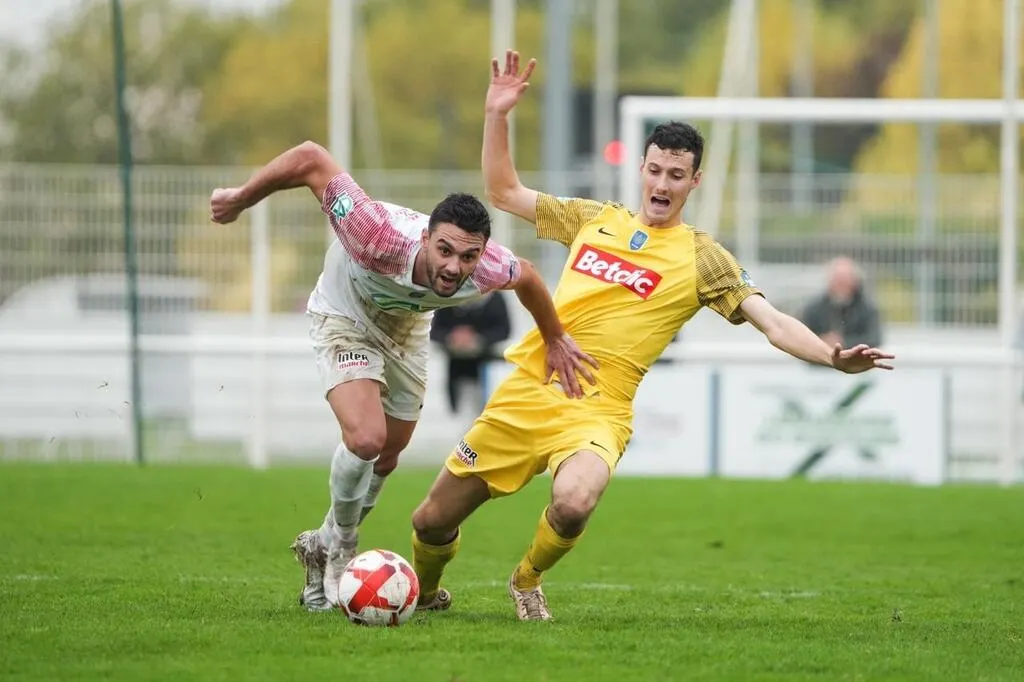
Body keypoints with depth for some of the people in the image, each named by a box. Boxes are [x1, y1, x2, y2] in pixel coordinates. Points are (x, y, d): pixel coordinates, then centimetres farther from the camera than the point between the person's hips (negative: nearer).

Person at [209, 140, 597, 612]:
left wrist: (555, 340, 9)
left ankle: (325, 546, 42)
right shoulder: (383, 238, -46)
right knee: (366, 437, -25)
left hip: (406, 328, 5)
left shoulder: (489, 271, -34)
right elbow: (310, 160, -42)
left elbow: (527, 277, -7)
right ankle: (342, 550, 2)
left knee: (387, 457, 16)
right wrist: (239, 200, -29)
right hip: (344, 318, -5)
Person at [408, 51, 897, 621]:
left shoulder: (701, 257, 2)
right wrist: (498, 116, 11)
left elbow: (773, 322, -7)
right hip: (525, 390, 4)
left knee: (573, 505, -35)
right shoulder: (596, 219, 13)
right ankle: (424, 592, 40)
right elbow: (505, 193, 22)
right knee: (433, 520, 5)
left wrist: (832, 357, -24)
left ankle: (528, 582, -1)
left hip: (596, 412, -4)